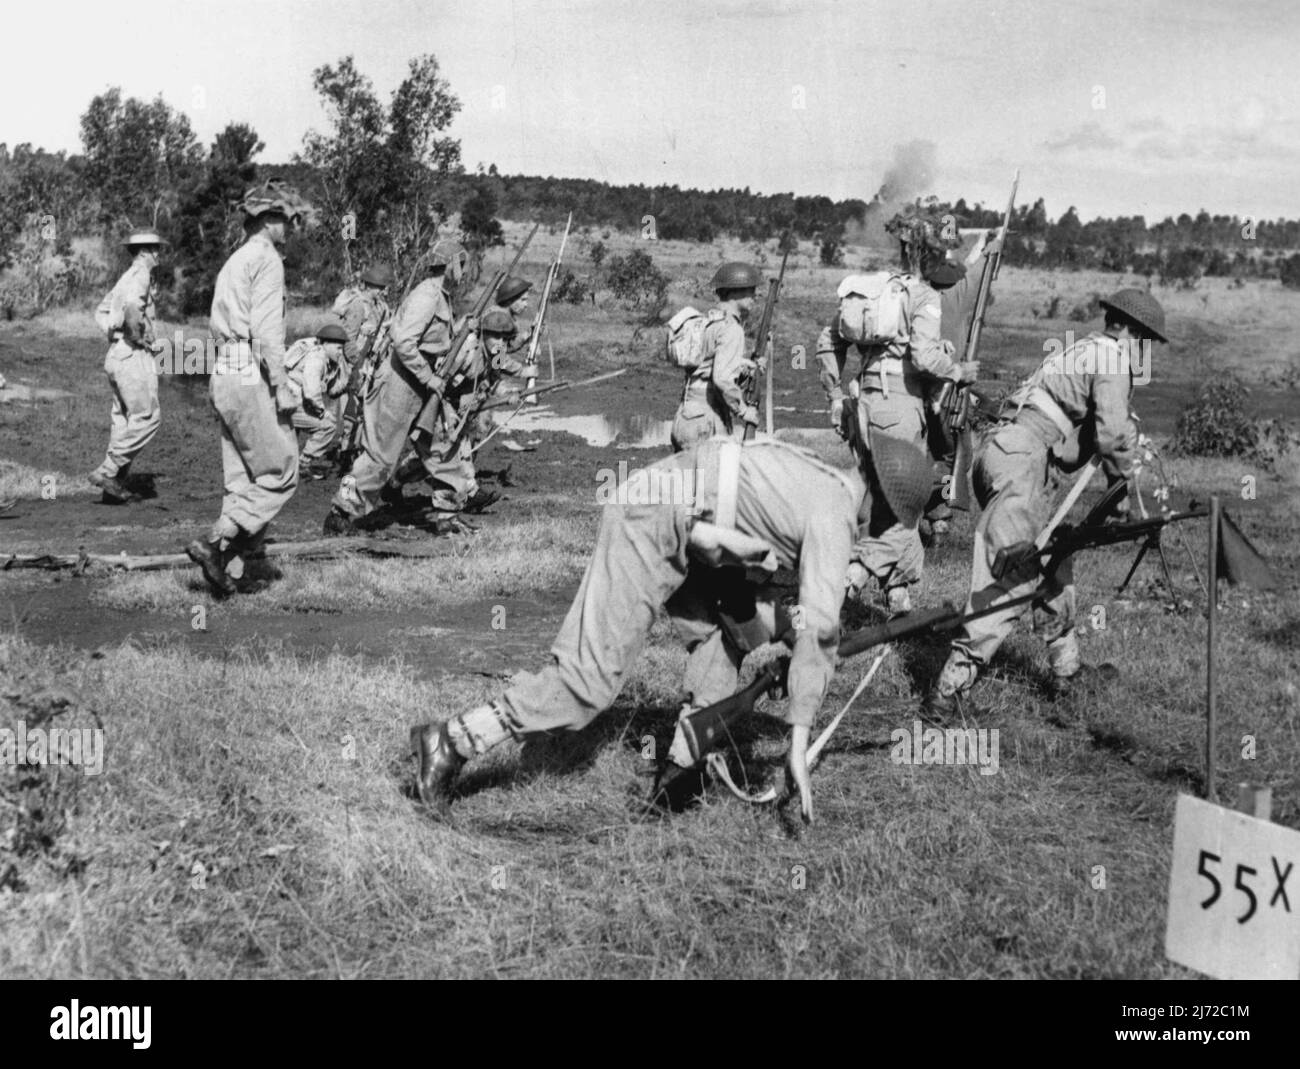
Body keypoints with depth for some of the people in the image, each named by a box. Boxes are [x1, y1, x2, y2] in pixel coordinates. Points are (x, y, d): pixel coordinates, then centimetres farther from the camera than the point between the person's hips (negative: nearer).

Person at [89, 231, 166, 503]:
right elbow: (132, 306, -30)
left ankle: (115, 483, 10)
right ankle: (107, 471, -11)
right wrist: (137, 337, -17)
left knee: (124, 420, 10)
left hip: (116, 354, 10)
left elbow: (101, 312, 29)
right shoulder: (141, 274, -10)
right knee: (147, 417, -8)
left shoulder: (127, 278, 20)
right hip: (133, 355, -10)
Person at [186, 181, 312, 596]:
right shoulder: (267, 258, -9)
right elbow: (267, 328, -18)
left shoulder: (235, 260, 19)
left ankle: (242, 551, 11)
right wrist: (282, 386, -18)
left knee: (243, 479, 12)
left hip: (224, 374, 10)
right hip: (251, 376, -10)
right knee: (279, 474, -5)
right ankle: (215, 543, -13)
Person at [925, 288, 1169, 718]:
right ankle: (952, 684, -17)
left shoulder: (1083, 351, 30)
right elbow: (1111, 433, -11)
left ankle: (1066, 667, 30)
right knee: (1010, 580, -12)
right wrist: (1122, 487, 2)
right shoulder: (1111, 357, 1)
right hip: (1021, 458, -10)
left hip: (995, 451, 10)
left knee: (1052, 561, 20)